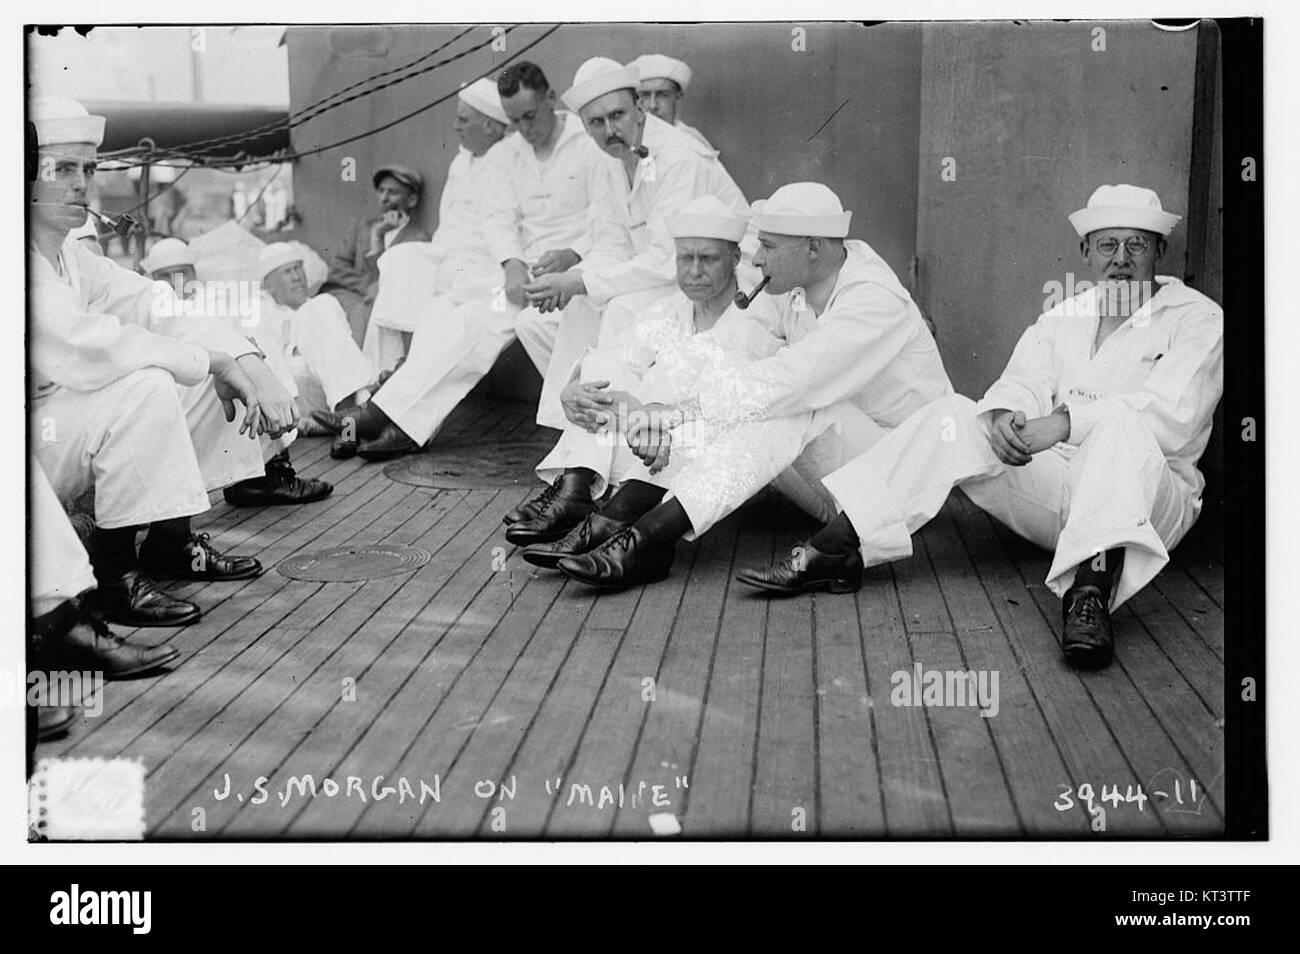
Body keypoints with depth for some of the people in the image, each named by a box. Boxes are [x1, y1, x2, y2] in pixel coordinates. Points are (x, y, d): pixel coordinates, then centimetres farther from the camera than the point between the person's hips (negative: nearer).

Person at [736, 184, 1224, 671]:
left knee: (1120, 427, -36)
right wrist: (1002, 416, -24)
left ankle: (1091, 589, -52)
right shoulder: (1061, 318, 17)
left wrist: (1065, 423, -28)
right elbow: (1022, 384, 2)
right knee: (953, 415, -15)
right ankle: (836, 552, -25)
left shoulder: (1198, 319, 0)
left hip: (1144, 492, -4)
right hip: (1052, 485, 4)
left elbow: (1174, 417, -16)